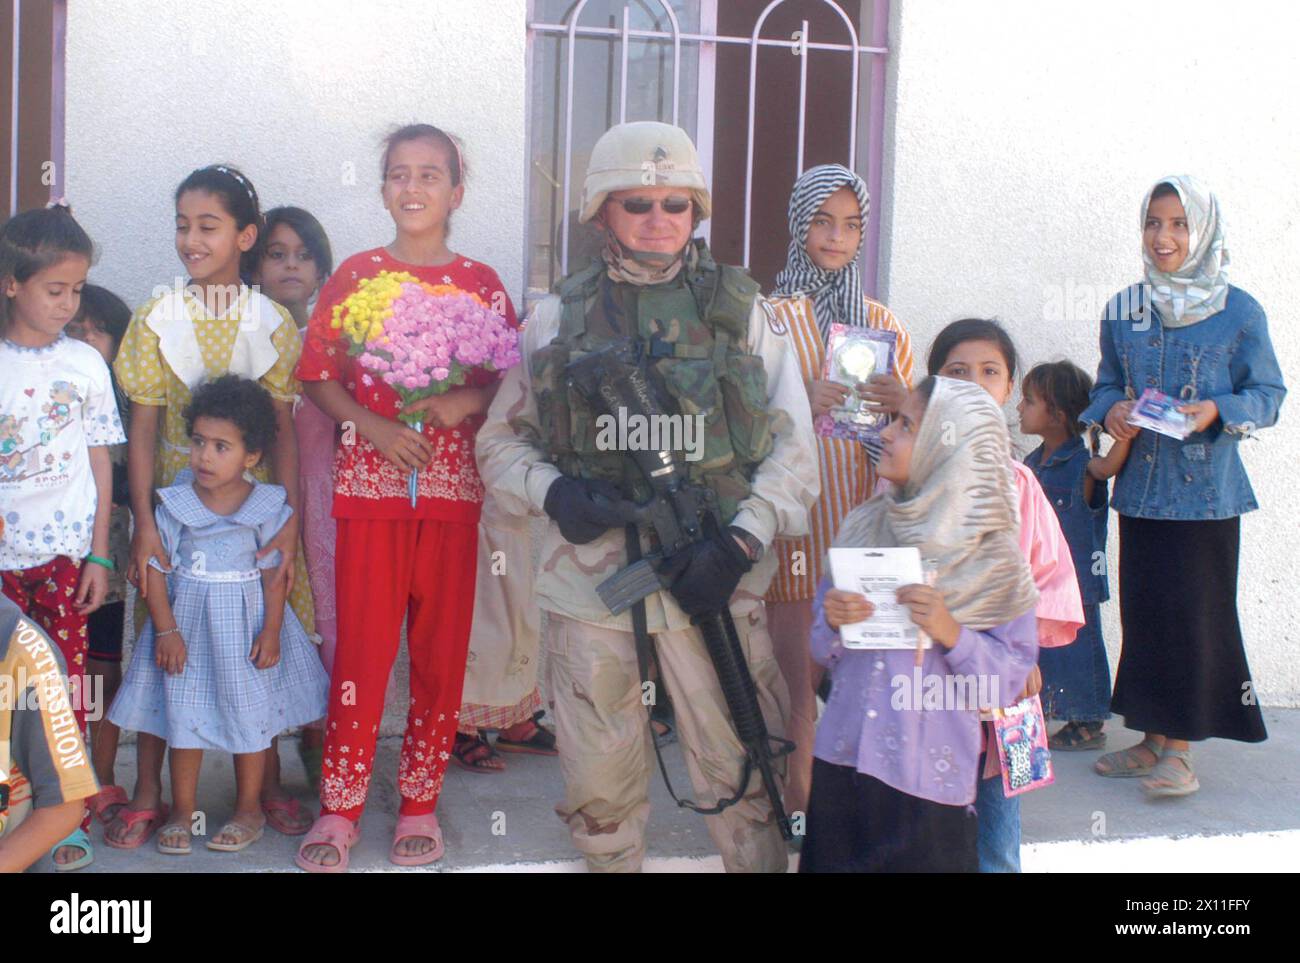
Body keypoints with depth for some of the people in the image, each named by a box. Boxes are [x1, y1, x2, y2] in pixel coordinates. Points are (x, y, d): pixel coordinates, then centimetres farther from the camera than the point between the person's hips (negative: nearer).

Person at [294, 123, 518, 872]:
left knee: (442, 653, 6)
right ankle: (340, 809, 11)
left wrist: (470, 401, -14)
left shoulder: (481, 283, 5)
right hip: (370, 486, -1)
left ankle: (421, 804, 19)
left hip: (453, 490, 1)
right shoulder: (357, 274, 3)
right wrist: (375, 426, -11)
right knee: (361, 649, 1)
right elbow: (318, 374, 3)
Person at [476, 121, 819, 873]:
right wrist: (552, 492, -9)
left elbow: (794, 448, 4)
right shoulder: (559, 318, 10)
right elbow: (500, 440, 12)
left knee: (744, 776, 1)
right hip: (590, 582, 1)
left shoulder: (744, 311, 7)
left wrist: (740, 541, -10)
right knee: (599, 788, 10)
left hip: (714, 584, -1)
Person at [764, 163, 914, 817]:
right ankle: (798, 804, 9)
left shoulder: (882, 323, 14)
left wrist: (900, 405, -8)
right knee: (798, 678, -3)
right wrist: (804, 402, -21)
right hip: (794, 516, -3)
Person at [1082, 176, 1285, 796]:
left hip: (1206, 493, -4)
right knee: (1142, 612, 8)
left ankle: (1180, 750, 7)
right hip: (1141, 489, 4)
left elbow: (1268, 394, 0)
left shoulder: (1239, 313, -4)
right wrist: (1110, 411, -7)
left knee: (1194, 614, -2)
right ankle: (1152, 739, 21)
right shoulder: (1121, 311, 7)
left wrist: (1217, 412, -19)